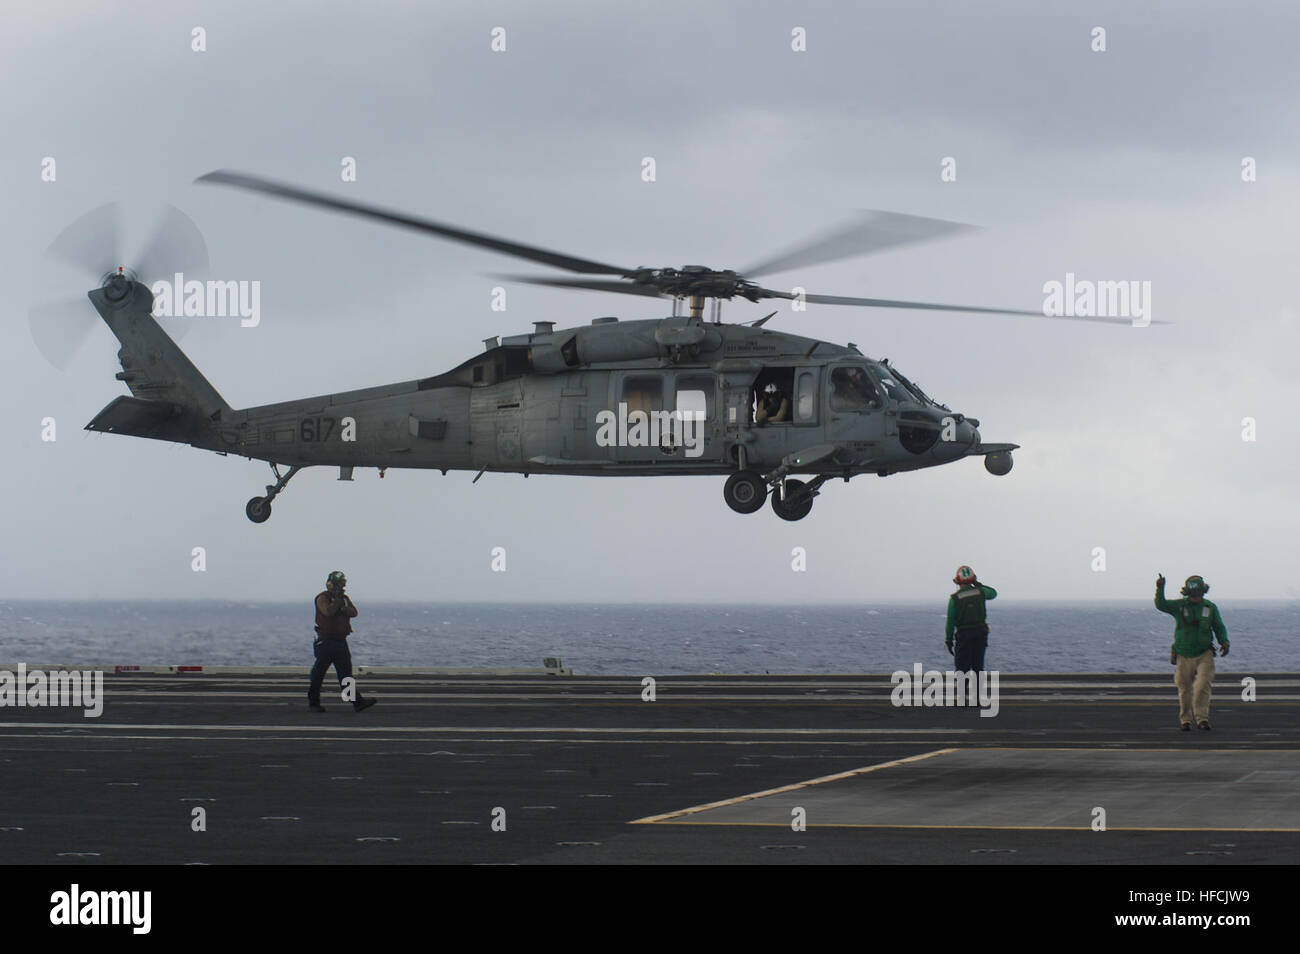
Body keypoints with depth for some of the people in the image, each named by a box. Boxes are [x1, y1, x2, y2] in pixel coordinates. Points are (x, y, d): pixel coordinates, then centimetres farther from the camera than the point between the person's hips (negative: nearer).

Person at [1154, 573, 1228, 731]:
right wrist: (1160, 589, -31)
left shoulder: (1210, 608, 4)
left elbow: (1219, 627, 8)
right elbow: (1161, 605, -14)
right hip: (1184, 657, 0)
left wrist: (1224, 642, -10)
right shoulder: (1179, 605, -1)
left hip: (1204, 655, 0)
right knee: (1185, 690, 6)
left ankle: (1202, 719, -14)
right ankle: (1185, 720, 21)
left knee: (1203, 686, -16)